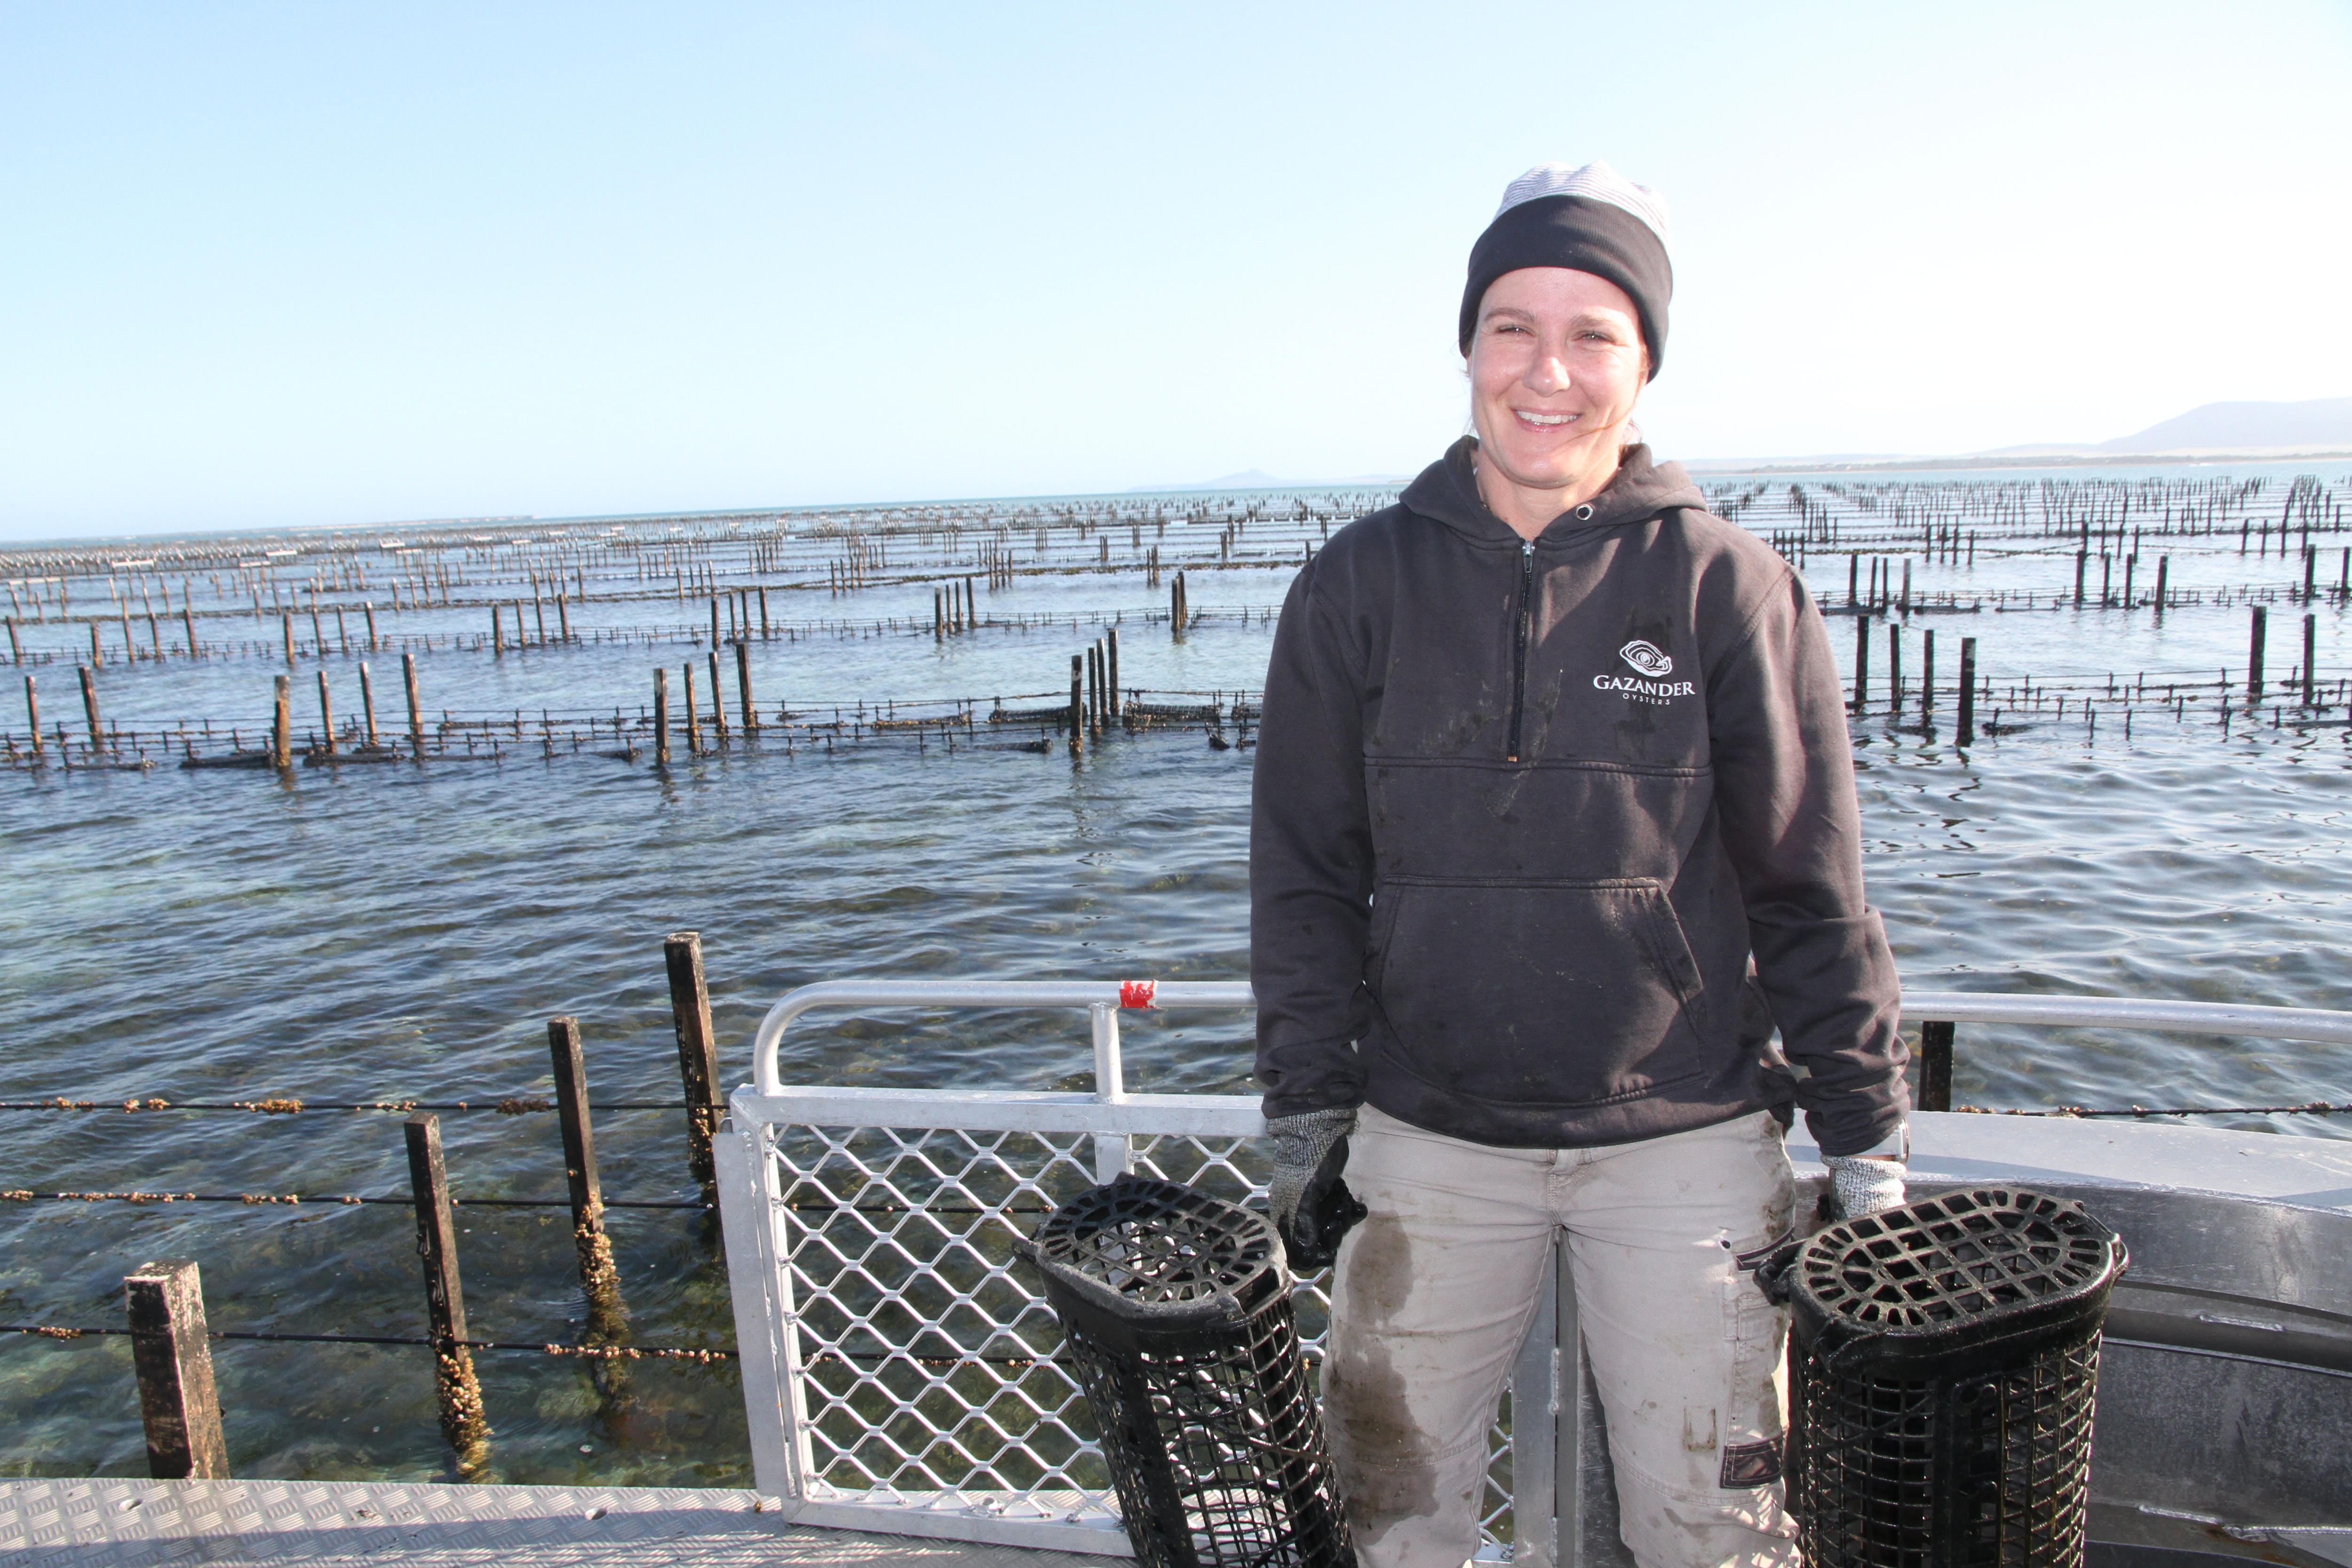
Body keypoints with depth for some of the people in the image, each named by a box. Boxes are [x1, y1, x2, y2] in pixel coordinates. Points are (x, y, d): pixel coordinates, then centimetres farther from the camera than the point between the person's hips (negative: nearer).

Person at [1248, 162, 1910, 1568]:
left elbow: (1812, 893, 0)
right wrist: (1308, 1111, 2)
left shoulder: (1726, 584, -4)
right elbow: (1305, 877, 4)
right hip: (1428, 1145, 2)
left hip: (1683, 1145, -1)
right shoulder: (1362, 584, 0)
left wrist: (1866, 1133, 0)